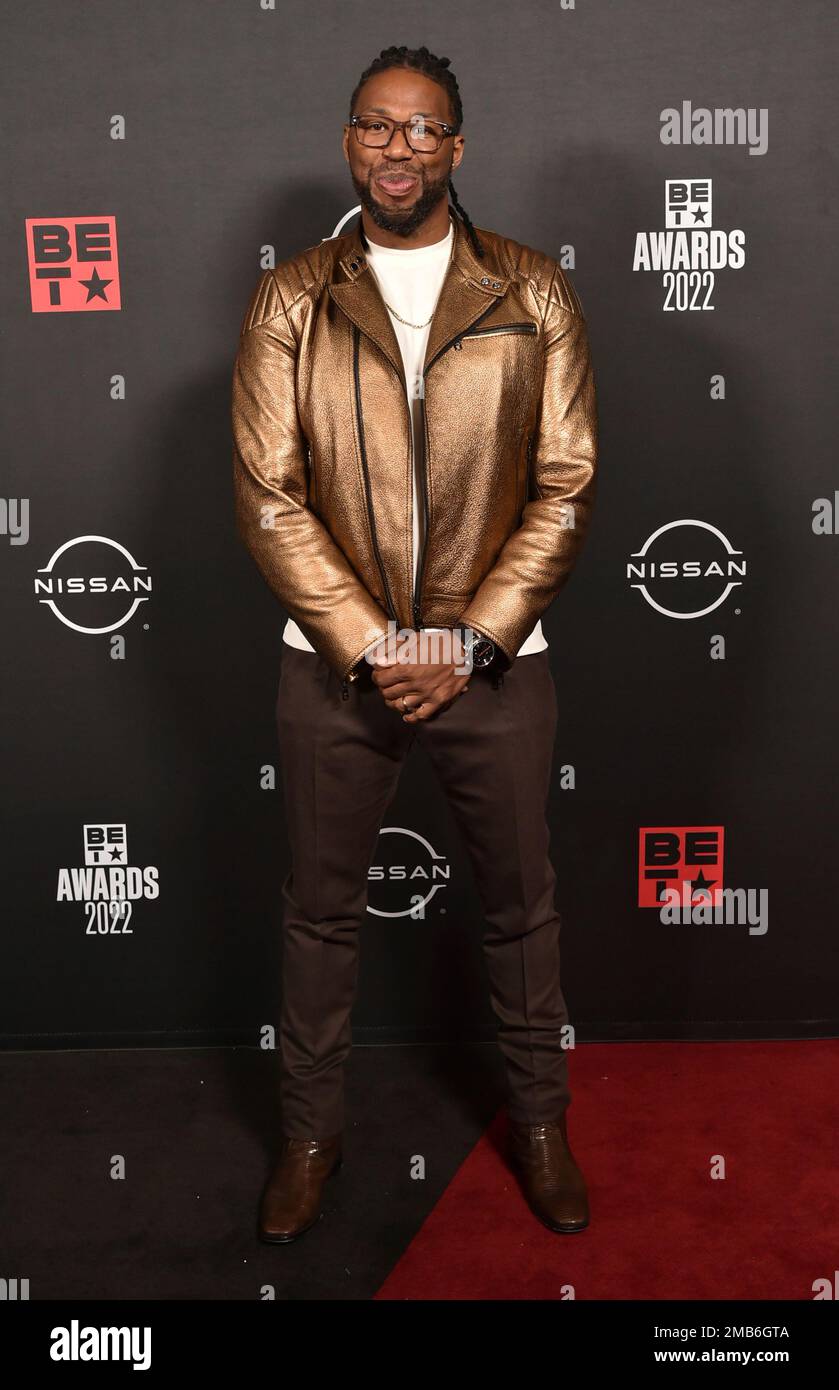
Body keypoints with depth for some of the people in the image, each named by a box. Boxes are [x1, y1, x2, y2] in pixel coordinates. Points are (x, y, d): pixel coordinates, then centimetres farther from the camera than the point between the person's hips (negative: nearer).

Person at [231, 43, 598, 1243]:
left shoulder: (535, 295, 0)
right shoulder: (289, 301, 0)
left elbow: (565, 487, -3)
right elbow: (268, 494, -5)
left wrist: (469, 642, -12)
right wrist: (368, 646, -13)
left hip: (496, 660, 0)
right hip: (334, 663, 0)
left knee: (521, 899, 14)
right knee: (321, 906, 13)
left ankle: (539, 1119, 38)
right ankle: (311, 1128, 36)